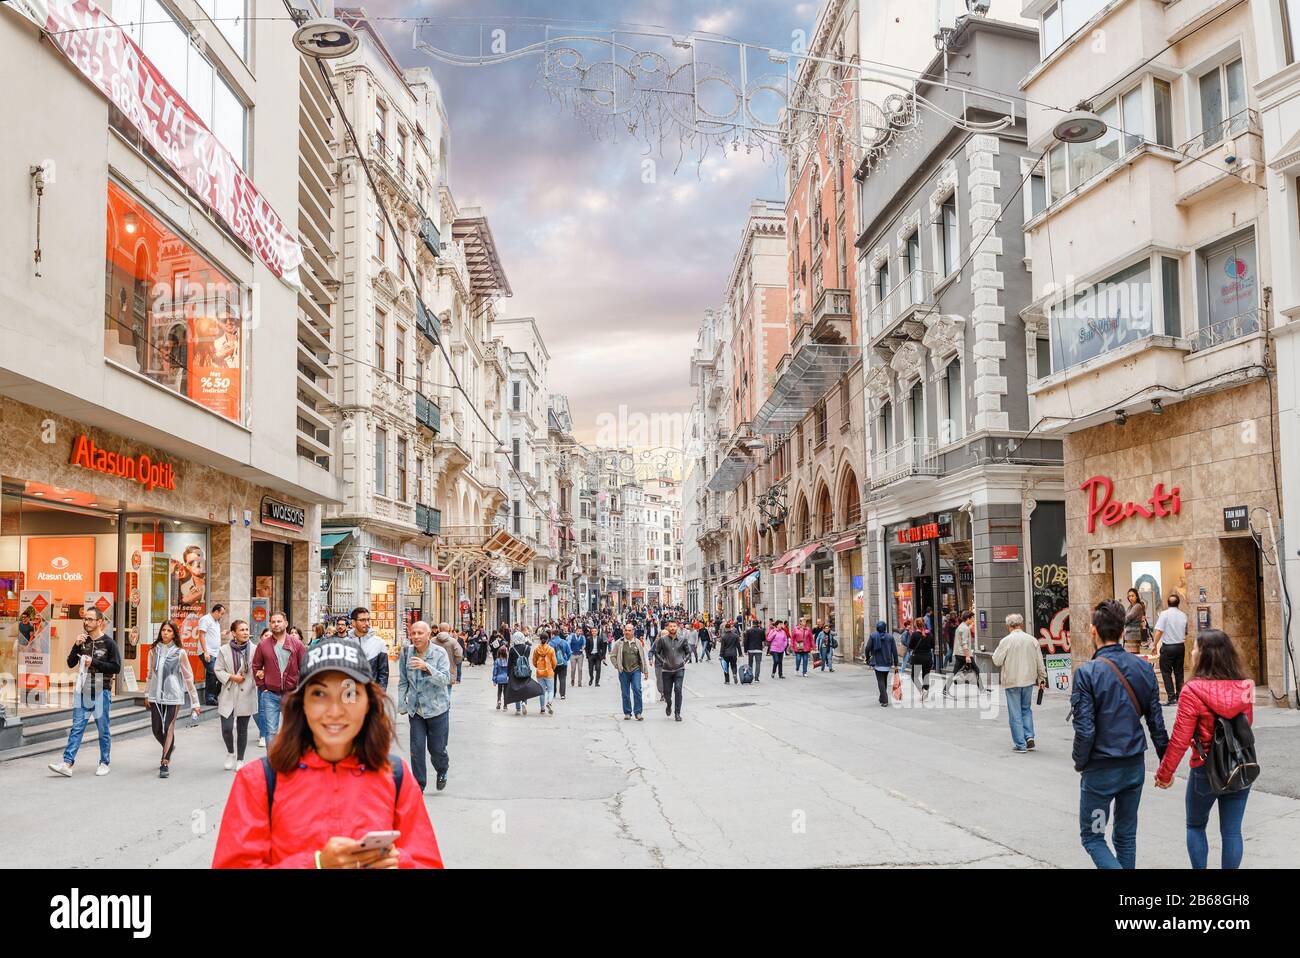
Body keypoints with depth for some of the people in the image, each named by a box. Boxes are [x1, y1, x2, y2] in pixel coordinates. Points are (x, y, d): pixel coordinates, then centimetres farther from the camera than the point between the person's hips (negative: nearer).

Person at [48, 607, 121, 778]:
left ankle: (104, 763, 15)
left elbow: (116, 668, -9)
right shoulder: (83, 641, 10)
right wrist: (77, 645, -5)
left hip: (101, 692, -4)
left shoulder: (108, 643, -4)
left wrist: (94, 662, -15)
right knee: (76, 728, -2)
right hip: (83, 692, 4)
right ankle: (67, 764, -6)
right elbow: (70, 663, 8)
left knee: (103, 730, 5)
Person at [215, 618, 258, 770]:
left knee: (242, 729, 10)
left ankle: (240, 760, 26)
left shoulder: (254, 650, -4)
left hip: (246, 694, 0)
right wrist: (231, 677, -13)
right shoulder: (224, 650, -1)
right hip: (228, 694, 0)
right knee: (226, 728, -6)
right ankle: (230, 753, 23)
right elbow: (218, 670, 2)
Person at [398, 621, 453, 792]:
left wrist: (426, 667, -36)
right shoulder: (406, 652, -3)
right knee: (416, 749, 1)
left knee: (437, 749, 6)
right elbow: (403, 682, 7)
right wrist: (401, 705, 6)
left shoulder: (439, 653, -12)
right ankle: (418, 786, 15)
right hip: (415, 709, 2)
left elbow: (445, 679, -22)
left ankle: (442, 771, 38)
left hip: (437, 708, -2)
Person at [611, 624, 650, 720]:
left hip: (636, 670, 0)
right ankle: (627, 713, 16)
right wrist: (617, 666, -3)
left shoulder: (637, 642, 7)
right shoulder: (619, 643, 4)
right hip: (623, 671, 0)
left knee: (637, 690, -12)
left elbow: (643, 657, 11)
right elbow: (612, 656, 9)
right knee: (625, 693, 5)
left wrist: (646, 671, 10)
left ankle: (638, 712, -5)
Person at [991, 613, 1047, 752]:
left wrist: (996, 651, 11)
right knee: (1026, 709, 20)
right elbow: (1040, 662, 7)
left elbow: (997, 661, -8)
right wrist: (1042, 678, 18)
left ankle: (1020, 744, 4)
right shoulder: (1032, 640, 0)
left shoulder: (1006, 641, -12)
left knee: (1015, 713, 3)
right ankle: (1029, 736, 7)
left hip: (1012, 682, -4)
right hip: (1028, 680, 4)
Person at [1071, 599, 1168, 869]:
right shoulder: (1144, 668, -1)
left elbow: (1085, 730, -18)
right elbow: (1156, 722, 3)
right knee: (1126, 835, 19)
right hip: (1135, 766, 6)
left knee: (1092, 837, 8)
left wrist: (1080, 764, -2)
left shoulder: (1087, 673, -18)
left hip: (1100, 769, -5)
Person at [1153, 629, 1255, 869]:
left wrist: (1164, 773, -6)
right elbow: (1246, 725, 10)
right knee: (1231, 831, 11)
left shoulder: (1193, 691, -19)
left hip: (1205, 771, -3)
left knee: (1196, 826, 16)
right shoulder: (1245, 687, -5)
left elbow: (1180, 739, -17)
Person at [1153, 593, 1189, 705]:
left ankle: (1171, 697, -6)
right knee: (1179, 672, 12)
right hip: (1180, 646, 5)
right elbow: (1185, 634, 15)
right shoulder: (1183, 615, 5)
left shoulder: (1164, 614, -11)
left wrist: (1155, 645, -5)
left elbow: (1159, 632, -15)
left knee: (1166, 672, 1)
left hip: (1167, 647, -5)